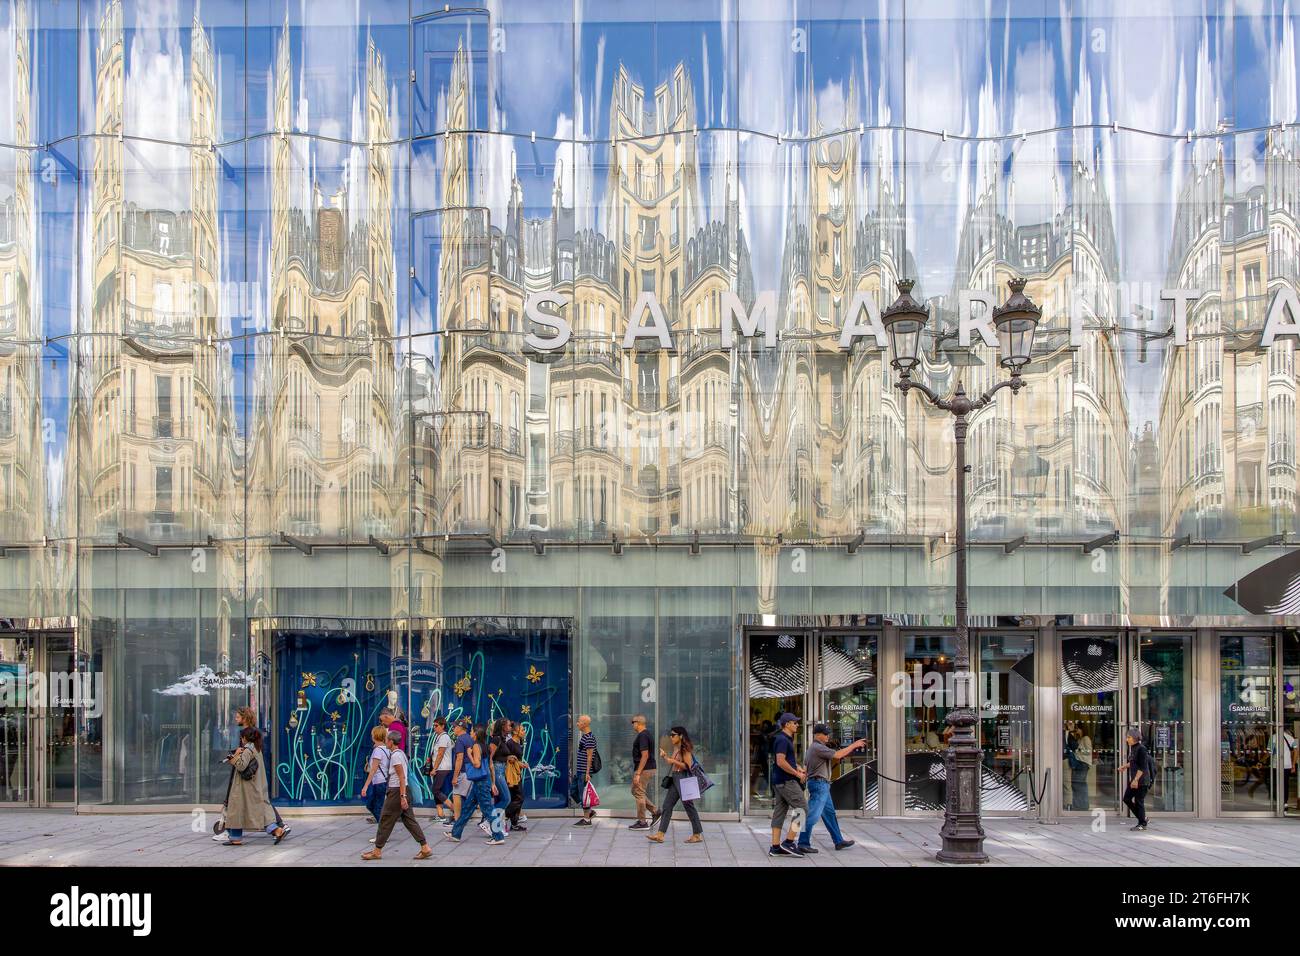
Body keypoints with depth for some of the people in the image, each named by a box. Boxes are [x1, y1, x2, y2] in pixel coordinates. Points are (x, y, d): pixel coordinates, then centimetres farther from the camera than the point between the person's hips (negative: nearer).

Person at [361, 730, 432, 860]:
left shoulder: (395, 755, -15)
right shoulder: (400, 753, 13)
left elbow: (402, 777, -20)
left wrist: (402, 797, -22)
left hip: (396, 791, -9)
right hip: (402, 790, 9)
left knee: (385, 821, 1)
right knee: (409, 820, 8)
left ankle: (377, 851, 10)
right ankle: (425, 848, 4)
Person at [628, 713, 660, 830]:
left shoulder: (642, 736, -18)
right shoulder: (647, 734, 14)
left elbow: (645, 756, -24)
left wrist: (638, 774, -23)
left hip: (644, 769, -10)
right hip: (650, 768, 10)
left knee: (639, 794, -3)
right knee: (635, 791, 17)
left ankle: (642, 822, 3)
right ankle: (655, 812, 15)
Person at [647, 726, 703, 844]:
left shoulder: (685, 749, -12)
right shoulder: (675, 748, 14)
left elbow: (687, 766, -17)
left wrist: (674, 761, -20)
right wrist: (665, 756, 6)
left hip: (683, 779, -9)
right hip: (675, 778, 9)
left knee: (688, 806, -2)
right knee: (667, 805, 5)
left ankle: (697, 835, 7)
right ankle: (660, 835, 4)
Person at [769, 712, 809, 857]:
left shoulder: (787, 739, 19)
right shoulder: (782, 740, -14)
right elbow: (781, 762, -23)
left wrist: (799, 768, 13)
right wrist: (797, 774, -15)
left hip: (779, 782, 10)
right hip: (787, 781, -10)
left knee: (779, 812, 8)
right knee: (802, 809, -6)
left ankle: (775, 847, 8)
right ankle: (788, 842, -7)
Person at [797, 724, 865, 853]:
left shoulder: (812, 748, 17)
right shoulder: (818, 748, -16)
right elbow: (837, 755, -20)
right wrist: (854, 745, -12)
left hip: (822, 785, 11)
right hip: (819, 784, -11)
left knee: (829, 813, 16)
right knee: (813, 815, -9)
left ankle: (839, 841, 23)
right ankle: (803, 843, -8)